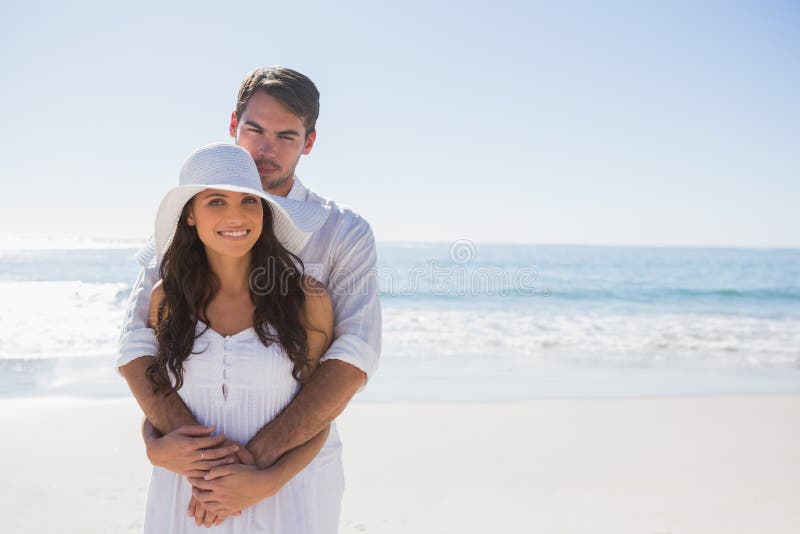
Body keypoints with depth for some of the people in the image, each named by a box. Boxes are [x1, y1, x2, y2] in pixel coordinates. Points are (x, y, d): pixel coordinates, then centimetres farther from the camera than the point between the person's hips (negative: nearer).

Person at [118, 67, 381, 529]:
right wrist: (173, 435, -26)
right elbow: (138, 342, -8)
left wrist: (257, 455, -28)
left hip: (300, 458, -1)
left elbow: (355, 357, -19)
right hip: (200, 458, 1)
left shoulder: (345, 233, -8)